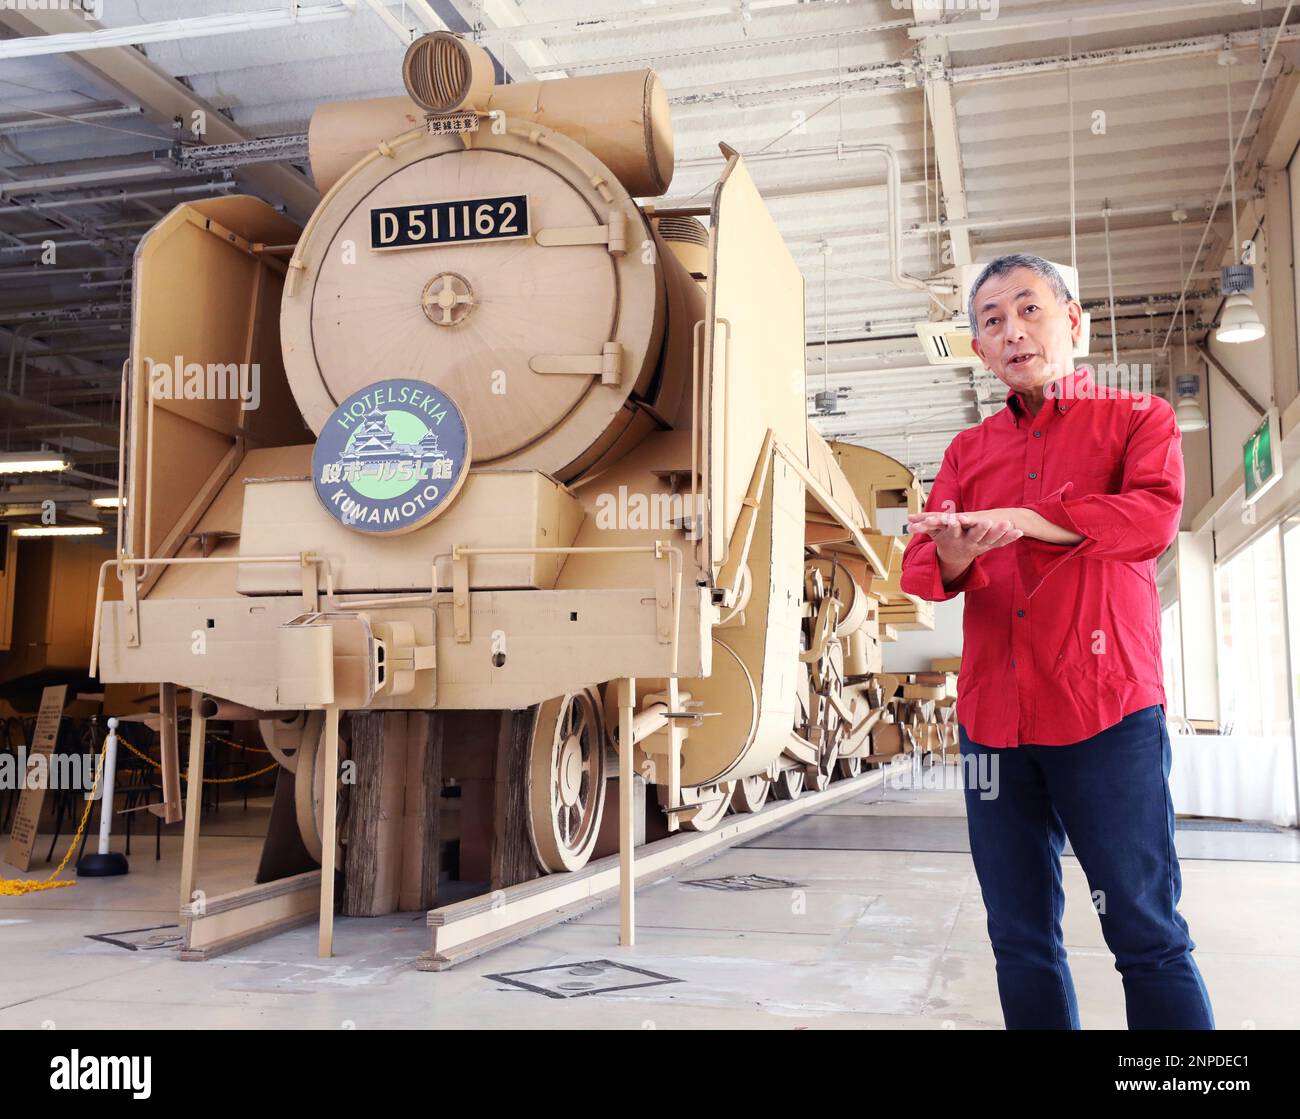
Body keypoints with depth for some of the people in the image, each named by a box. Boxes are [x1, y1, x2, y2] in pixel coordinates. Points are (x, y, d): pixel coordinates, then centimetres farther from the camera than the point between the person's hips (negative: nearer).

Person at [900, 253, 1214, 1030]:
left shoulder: (1138, 419, 6)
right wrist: (953, 560, -17)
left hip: (1107, 712, -4)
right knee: (1022, 941, 9)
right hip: (993, 722, 4)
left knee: (1148, 935, -1)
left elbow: (1156, 514, -14)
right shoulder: (969, 450, 17)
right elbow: (919, 568, 7)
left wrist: (1017, 520, -23)